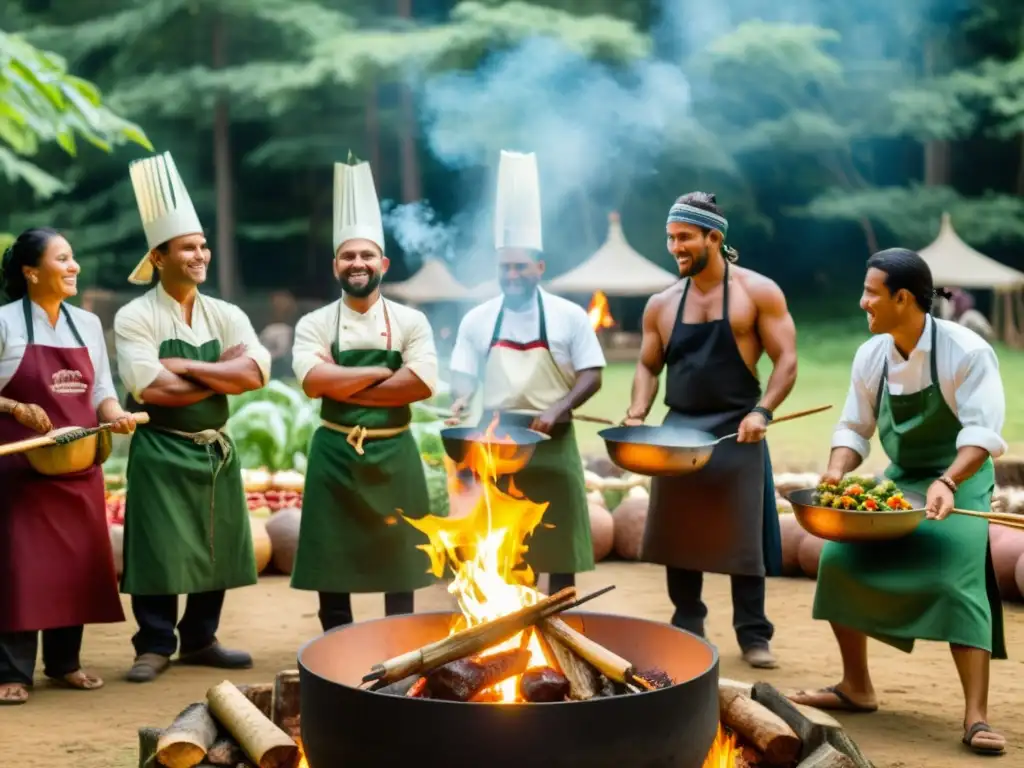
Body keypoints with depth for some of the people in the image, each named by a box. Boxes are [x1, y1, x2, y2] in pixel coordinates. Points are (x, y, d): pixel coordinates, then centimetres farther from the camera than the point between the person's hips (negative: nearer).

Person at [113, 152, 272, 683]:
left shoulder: (225, 316, 6)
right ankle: (154, 646, 10)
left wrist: (187, 366, -17)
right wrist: (221, 374, -13)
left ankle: (200, 640, 23)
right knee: (159, 552, -2)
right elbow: (150, 388, -21)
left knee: (214, 549, 10)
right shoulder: (134, 318, -8)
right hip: (160, 453, -5)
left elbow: (256, 373, -9)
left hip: (215, 450, 5)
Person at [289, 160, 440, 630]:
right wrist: (381, 370, -14)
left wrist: (344, 387, -14)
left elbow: (422, 384, -15)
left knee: (399, 560, 7)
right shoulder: (314, 324, 1)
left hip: (394, 455, 0)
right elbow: (313, 380, -17)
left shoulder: (410, 322, 1)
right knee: (333, 561, 6)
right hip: (335, 455, 0)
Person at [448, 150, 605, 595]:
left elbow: (592, 376, -3)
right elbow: (464, 376, 7)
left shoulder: (569, 316, -2)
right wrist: (462, 400, -15)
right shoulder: (477, 320, 3)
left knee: (559, 542, 4)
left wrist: (556, 410, -18)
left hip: (552, 442, -1)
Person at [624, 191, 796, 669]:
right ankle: (686, 627, 19)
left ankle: (753, 634, 11)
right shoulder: (661, 304, 8)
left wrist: (762, 411, -20)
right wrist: (637, 414, -4)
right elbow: (648, 366, 14)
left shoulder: (757, 293, -3)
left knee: (743, 536, 0)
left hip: (735, 431, -4)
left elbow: (786, 359, -6)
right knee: (677, 534, 6)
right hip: (678, 430, 4)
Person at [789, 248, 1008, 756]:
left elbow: (982, 431, -26)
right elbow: (854, 428, 4)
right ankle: (856, 688, 9)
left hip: (959, 480, -6)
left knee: (958, 578, -25)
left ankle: (976, 717, -20)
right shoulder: (870, 356, -4)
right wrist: (837, 470, -16)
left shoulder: (965, 351, -21)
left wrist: (947, 481, -43)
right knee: (839, 559, -7)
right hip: (899, 481, 6)